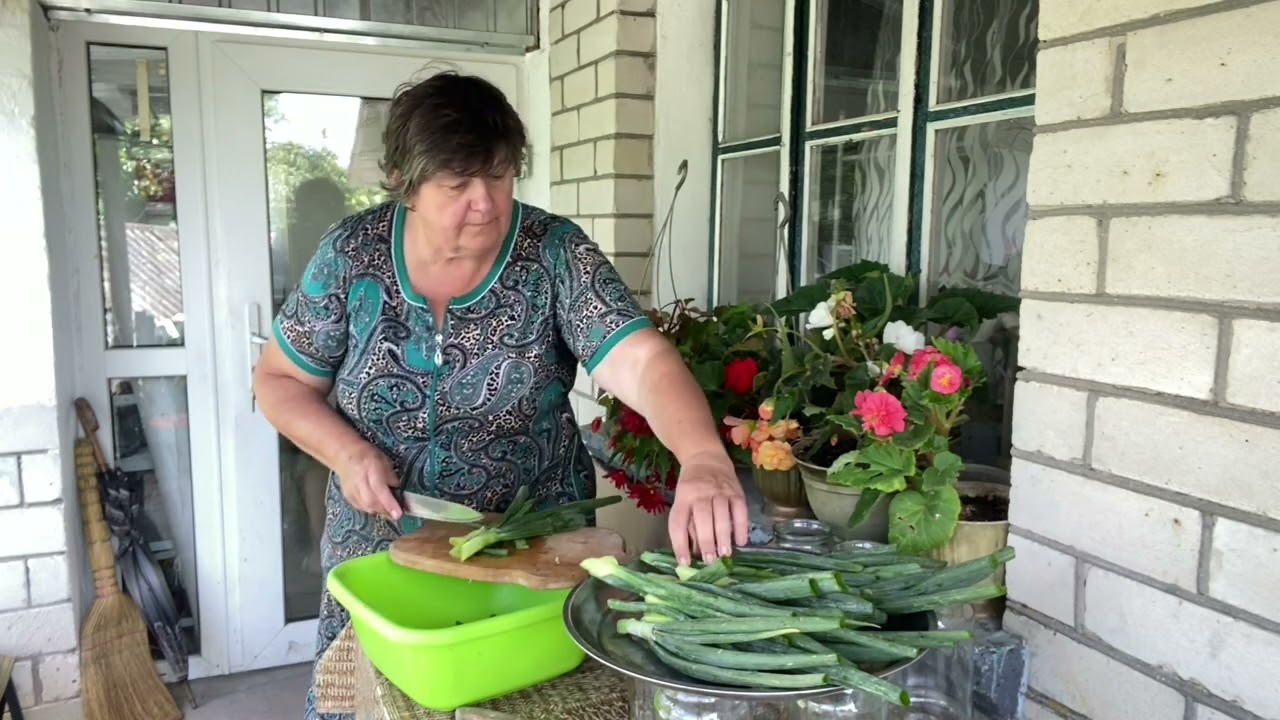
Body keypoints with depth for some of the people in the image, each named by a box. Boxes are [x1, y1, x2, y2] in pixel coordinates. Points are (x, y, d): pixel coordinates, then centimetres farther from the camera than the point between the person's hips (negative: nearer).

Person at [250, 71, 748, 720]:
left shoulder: (556, 255, -15)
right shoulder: (352, 255, -9)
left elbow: (642, 361, -29)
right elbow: (279, 380, 2)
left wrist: (704, 458, -47)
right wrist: (347, 452, -16)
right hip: (381, 552, 2)